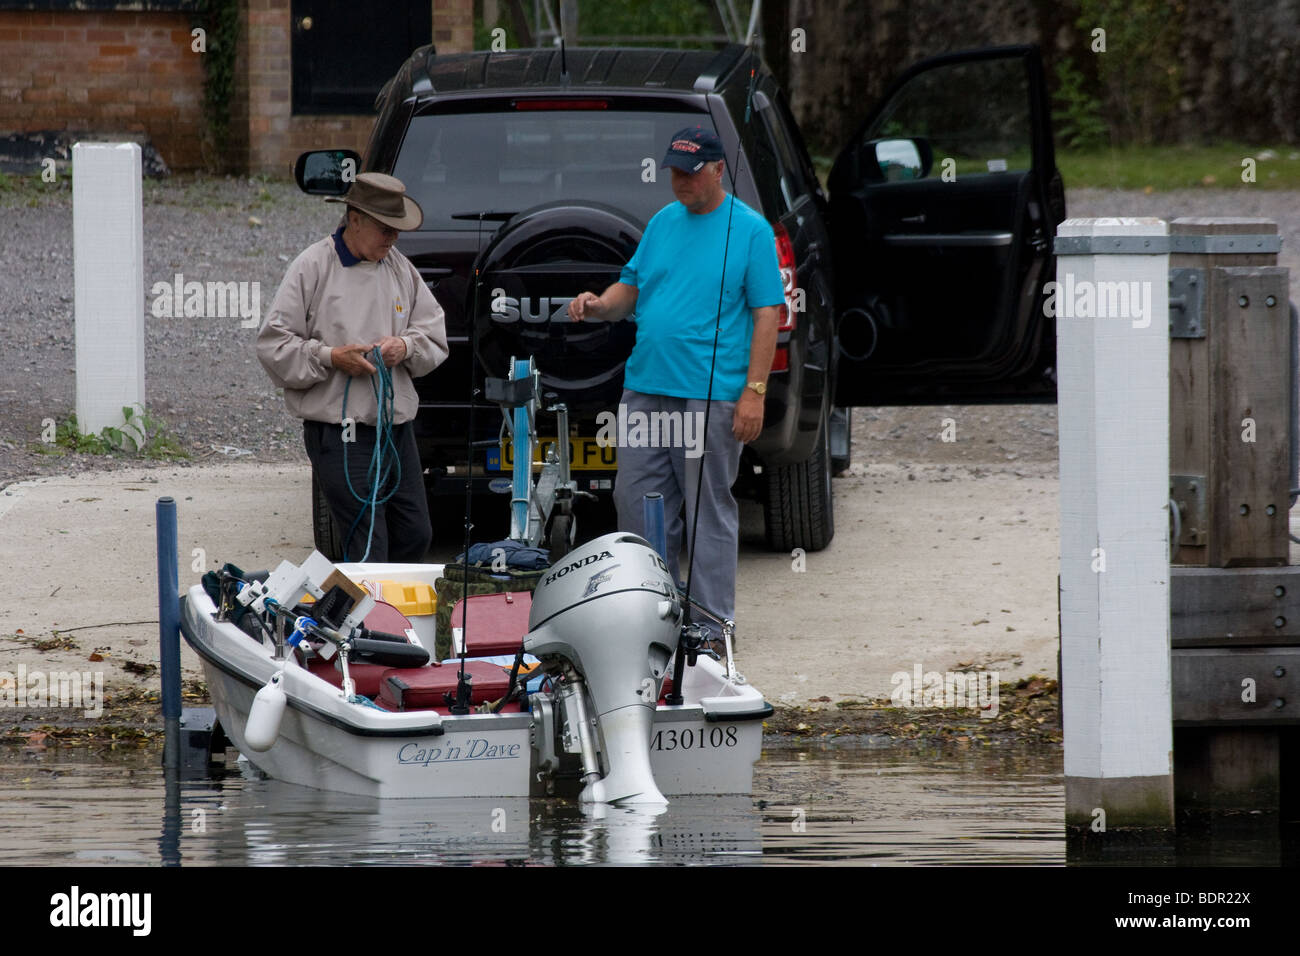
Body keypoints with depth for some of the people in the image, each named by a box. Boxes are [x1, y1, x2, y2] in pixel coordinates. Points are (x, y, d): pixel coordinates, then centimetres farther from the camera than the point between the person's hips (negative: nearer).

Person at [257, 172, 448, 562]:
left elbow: (434, 334, 15)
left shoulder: (400, 269, 12)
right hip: (340, 434, -6)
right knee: (368, 546, -11)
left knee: (416, 536, 8)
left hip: (396, 424, 6)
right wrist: (330, 357, -17)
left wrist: (406, 347, -6)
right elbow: (273, 346, -6)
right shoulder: (312, 268, -5)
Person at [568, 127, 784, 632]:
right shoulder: (663, 222, 15)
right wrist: (599, 305, -2)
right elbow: (631, 289, 21)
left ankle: (712, 623, 5)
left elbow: (766, 315, -5)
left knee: (710, 509, -1)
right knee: (636, 501, 6)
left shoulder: (750, 230, -2)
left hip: (711, 396, -6)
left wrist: (754, 391, -12)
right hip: (645, 390, 6)